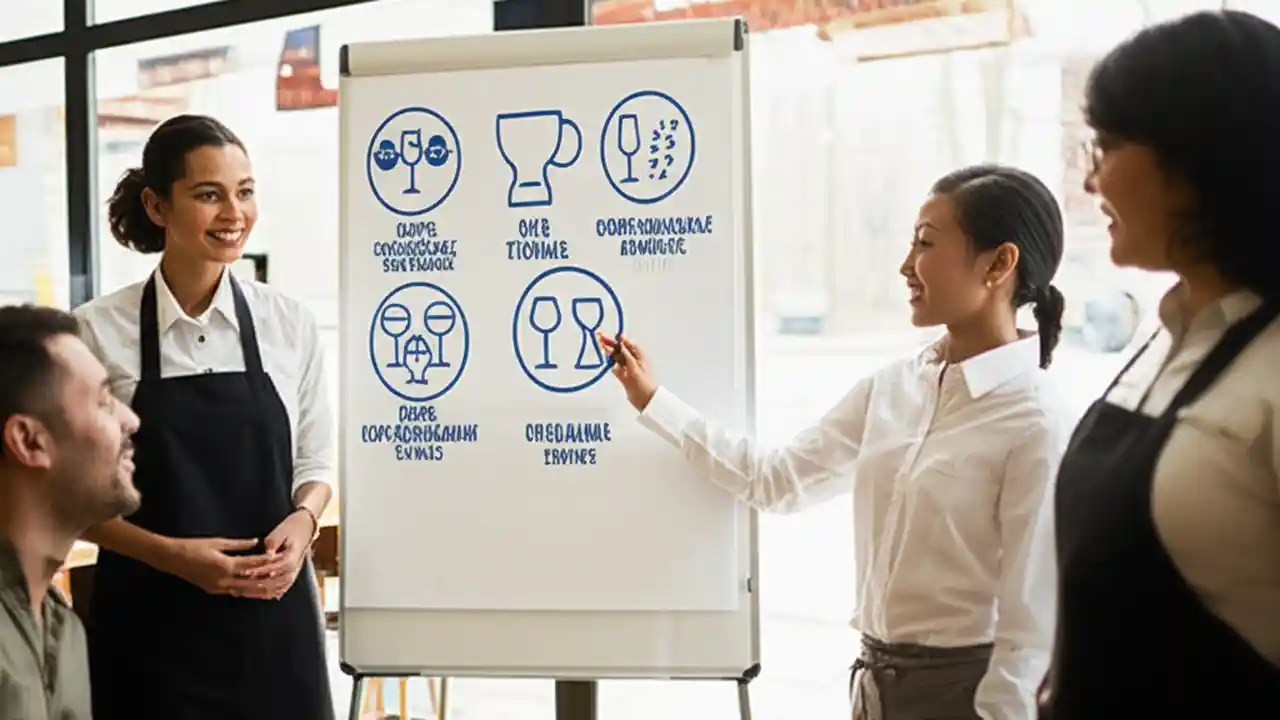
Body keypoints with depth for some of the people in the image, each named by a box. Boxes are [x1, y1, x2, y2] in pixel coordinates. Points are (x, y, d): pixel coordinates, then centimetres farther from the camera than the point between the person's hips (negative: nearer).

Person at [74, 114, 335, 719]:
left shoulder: (291, 324, 0)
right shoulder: (99, 330, -6)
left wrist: (302, 522, -12)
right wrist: (171, 554, -15)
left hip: (271, 613, 2)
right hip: (150, 620, -2)